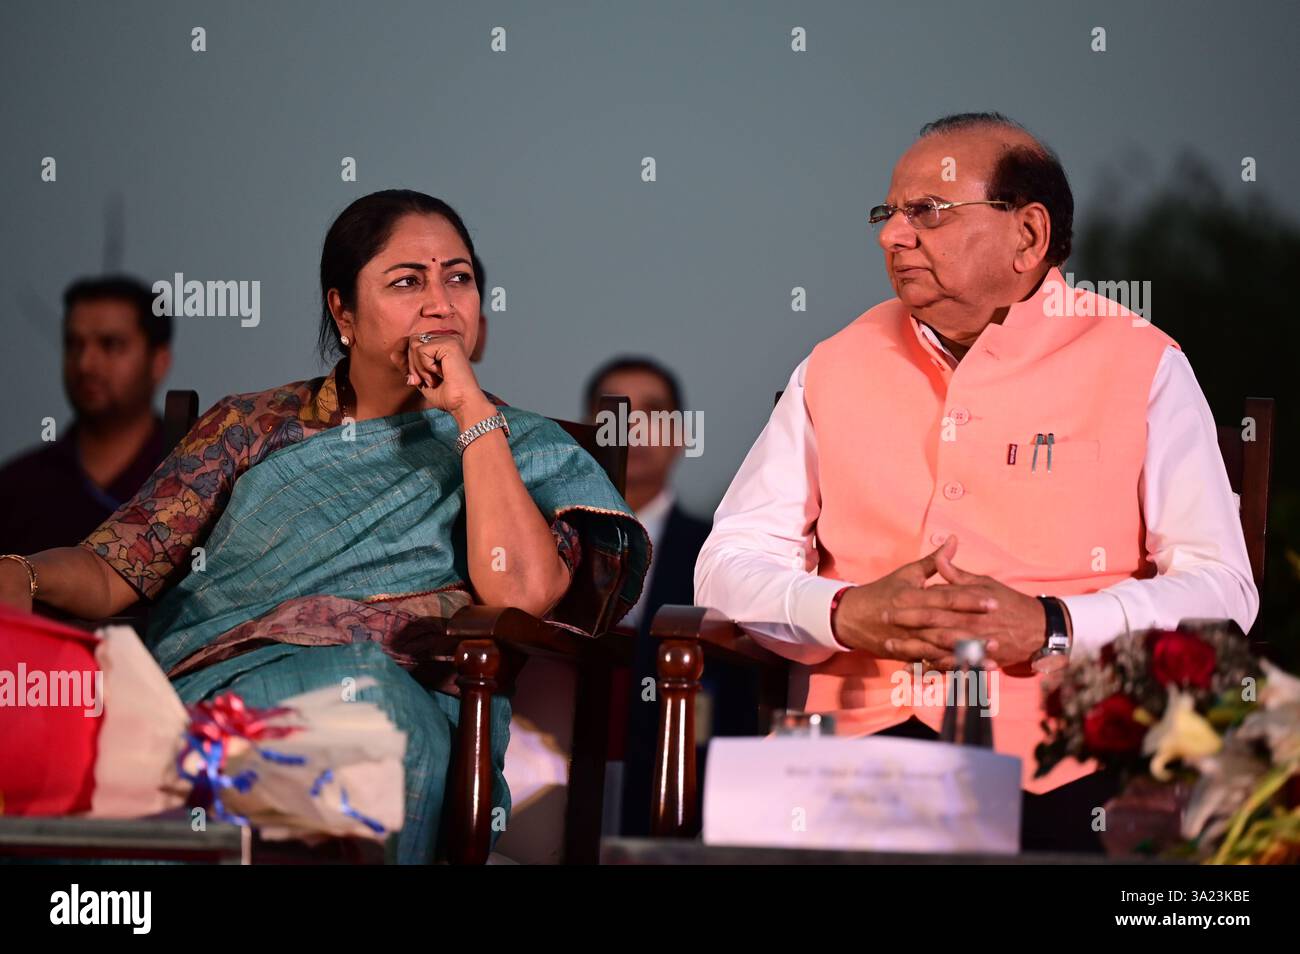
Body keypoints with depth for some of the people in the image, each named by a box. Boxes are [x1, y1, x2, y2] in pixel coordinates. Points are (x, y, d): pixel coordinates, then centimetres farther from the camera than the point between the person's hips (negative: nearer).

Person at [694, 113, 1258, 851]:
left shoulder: (1139, 366, 7)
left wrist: (1049, 626, -15)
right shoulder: (838, 367, 17)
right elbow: (730, 561, 13)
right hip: (858, 736, 2)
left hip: (1046, 757, -2)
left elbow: (1221, 589, 0)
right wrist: (845, 614, -9)